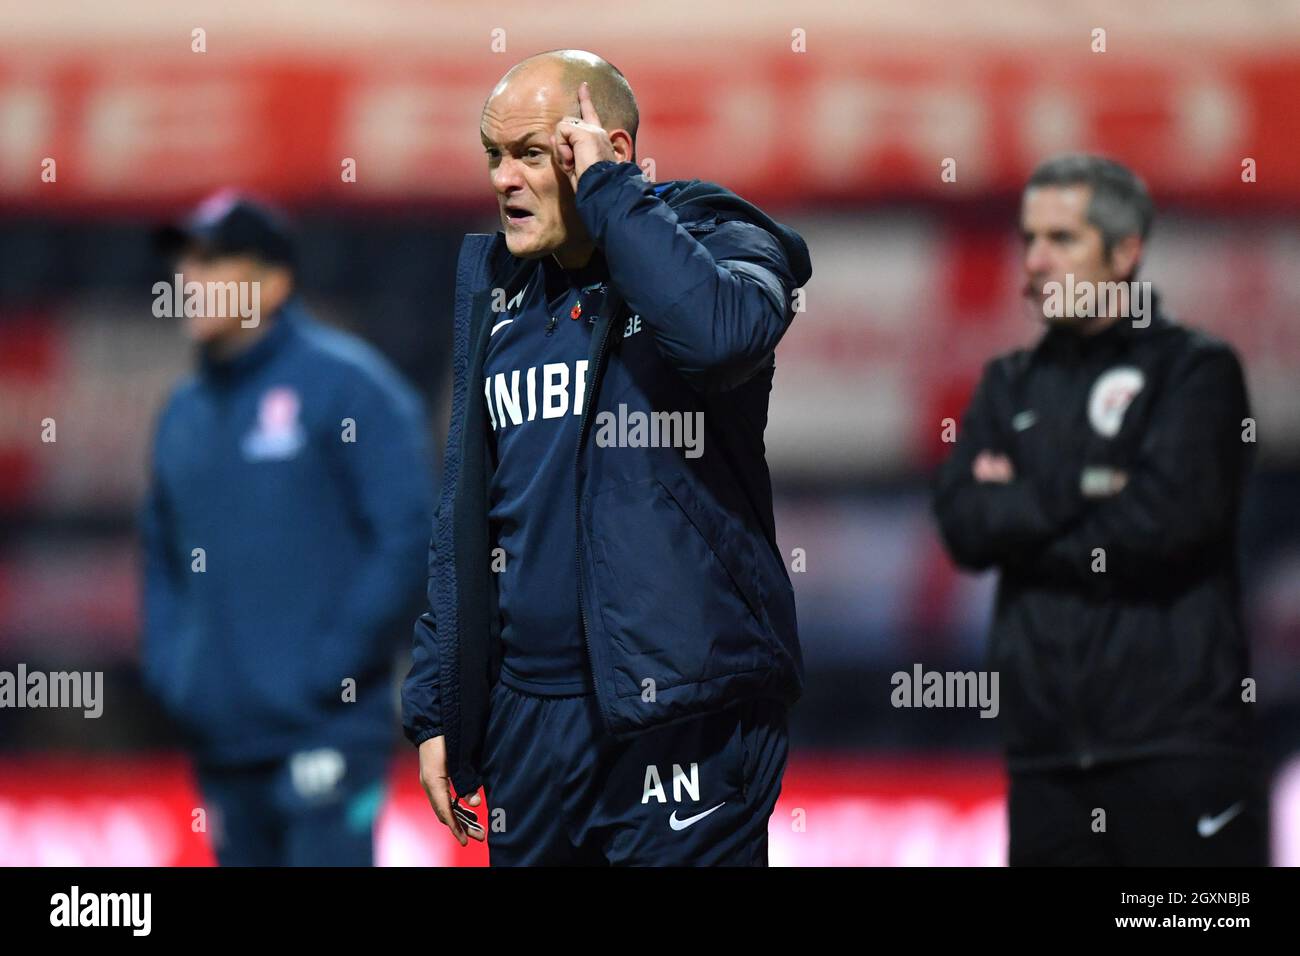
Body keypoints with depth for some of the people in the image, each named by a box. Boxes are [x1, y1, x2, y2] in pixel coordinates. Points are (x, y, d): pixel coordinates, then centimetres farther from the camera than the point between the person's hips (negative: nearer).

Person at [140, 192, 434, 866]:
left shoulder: (345, 383, -5)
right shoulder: (183, 413, 16)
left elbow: (408, 530, -9)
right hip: (221, 738, 7)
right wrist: (167, 661, 11)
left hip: (326, 728, -7)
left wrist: (339, 658, -14)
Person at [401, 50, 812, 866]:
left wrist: (607, 187, -18)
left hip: (682, 716, -6)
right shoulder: (496, 285, 14)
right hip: (525, 717, 6)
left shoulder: (718, 243, -3)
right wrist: (435, 706, 13)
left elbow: (717, 333, -29)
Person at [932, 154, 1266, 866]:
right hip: (1047, 748, 5)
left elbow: (1168, 514, -13)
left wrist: (1021, 517, -3)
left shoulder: (1195, 371, 2)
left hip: (1176, 745, -5)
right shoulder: (1010, 386, 17)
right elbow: (963, 524, 2)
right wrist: (1081, 488, -10)